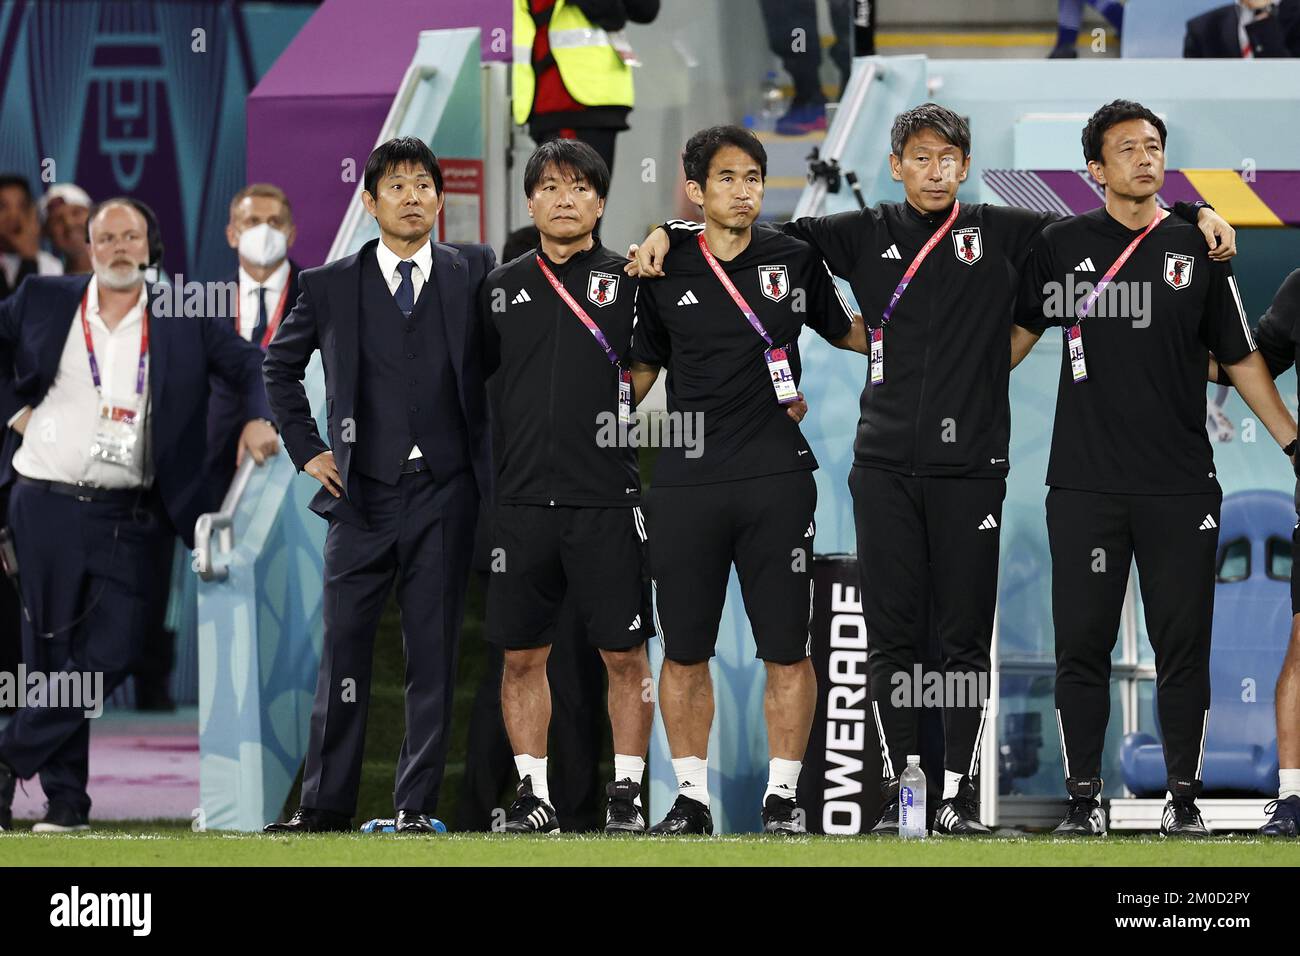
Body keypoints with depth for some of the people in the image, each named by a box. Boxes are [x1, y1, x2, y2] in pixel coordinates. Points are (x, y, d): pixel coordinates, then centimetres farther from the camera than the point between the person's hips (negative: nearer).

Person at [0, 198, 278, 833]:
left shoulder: (185, 318, 5)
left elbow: (251, 366, 5)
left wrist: (262, 418, -14)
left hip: (131, 518, 0)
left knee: (110, 655, -8)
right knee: (51, 655, 3)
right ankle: (65, 799, 10)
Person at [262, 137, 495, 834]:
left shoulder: (473, 273, 6)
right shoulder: (330, 286, 6)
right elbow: (280, 366, 18)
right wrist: (305, 449, 10)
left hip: (444, 494, 0)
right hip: (362, 492, 0)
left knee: (433, 653, 1)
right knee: (343, 647, -2)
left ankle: (417, 805, 6)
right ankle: (326, 803, 4)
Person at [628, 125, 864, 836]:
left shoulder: (795, 262, 6)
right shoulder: (665, 275, 6)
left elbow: (849, 334, 21)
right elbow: (640, 370, 16)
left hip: (776, 478, -1)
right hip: (687, 482, 1)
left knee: (787, 650, -1)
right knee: (684, 652, 3)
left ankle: (782, 796, 8)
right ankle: (691, 797, 13)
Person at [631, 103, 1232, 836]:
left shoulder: (1001, 233, 4)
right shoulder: (867, 235, 7)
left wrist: (1197, 214, -5)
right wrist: (672, 233, -1)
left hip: (971, 465, -1)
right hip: (885, 466, 1)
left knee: (967, 635, 2)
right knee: (892, 635, 2)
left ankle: (963, 793, 7)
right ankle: (899, 790, 8)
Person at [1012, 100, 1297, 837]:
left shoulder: (1197, 249, 5)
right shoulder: (1063, 246, 4)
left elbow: (1241, 360, 9)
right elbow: (1020, 334, 13)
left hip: (1181, 486, 0)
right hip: (1086, 485, 0)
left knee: (1184, 645, 1)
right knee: (1083, 644, 0)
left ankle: (1184, 797, 10)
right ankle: (1085, 798, 7)